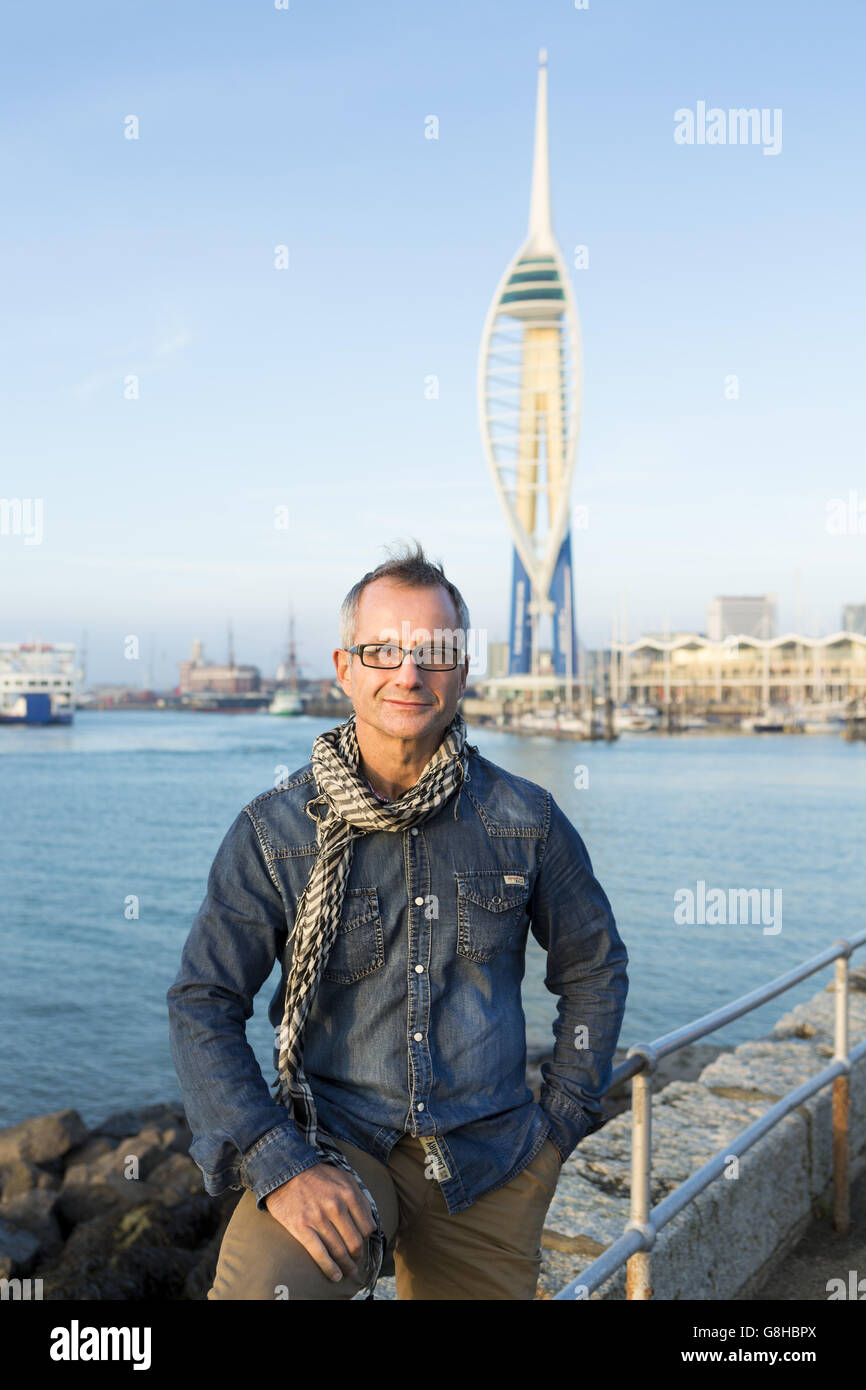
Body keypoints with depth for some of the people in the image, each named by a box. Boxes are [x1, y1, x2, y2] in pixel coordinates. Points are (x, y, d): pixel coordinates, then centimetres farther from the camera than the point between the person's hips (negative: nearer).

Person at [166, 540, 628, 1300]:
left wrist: (560, 1123, 8)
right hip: (334, 1144, -2)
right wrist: (280, 1167, -15)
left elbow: (595, 965, 13)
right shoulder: (273, 831, -6)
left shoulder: (524, 818, -1)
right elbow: (202, 1006, -5)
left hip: (489, 1160, 3)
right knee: (259, 1286, -28)